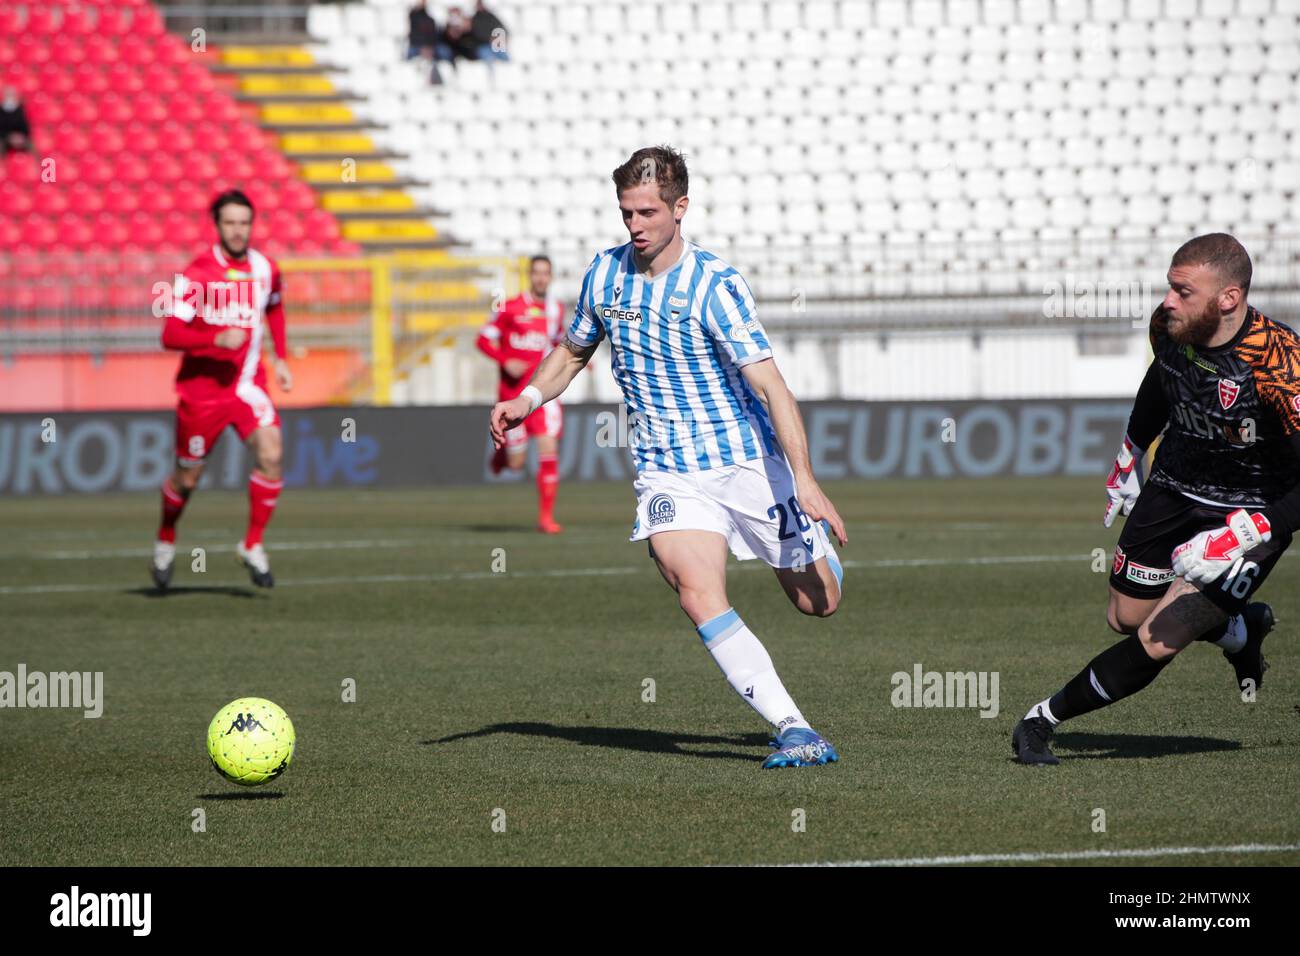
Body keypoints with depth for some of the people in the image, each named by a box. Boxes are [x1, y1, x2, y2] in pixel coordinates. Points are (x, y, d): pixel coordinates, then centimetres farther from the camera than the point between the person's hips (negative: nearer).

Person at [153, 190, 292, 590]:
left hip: (247, 383, 3)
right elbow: (170, 335, -19)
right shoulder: (196, 274, -14)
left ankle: (252, 546, -4)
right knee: (188, 477, 8)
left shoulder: (266, 269, 1)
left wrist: (281, 358, 18)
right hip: (201, 387, -3)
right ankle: (165, 542, 36)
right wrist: (218, 339, -31)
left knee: (270, 455, -19)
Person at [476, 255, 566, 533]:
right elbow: (484, 340, -3)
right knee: (516, 463, 3)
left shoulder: (556, 310, 9)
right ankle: (502, 451, 42)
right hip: (514, 393, -3)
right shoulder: (511, 308, -6)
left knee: (549, 451, -12)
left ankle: (546, 517, -6)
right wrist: (506, 361, -18)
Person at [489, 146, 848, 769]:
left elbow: (770, 385, -21)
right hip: (668, 476, 2)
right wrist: (528, 399, 1)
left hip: (748, 463, -2)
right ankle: (793, 731, -26)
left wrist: (805, 481, -30)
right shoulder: (604, 274, 0)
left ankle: (814, 542, 47)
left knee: (818, 603, 9)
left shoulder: (716, 286, -16)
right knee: (699, 597, -25)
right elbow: (572, 351, 20)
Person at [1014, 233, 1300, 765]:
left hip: (1251, 513, -7)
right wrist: (1130, 456, 23)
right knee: (1126, 618, 16)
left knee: (1157, 644, -14)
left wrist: (1244, 537, -39)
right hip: (1172, 489, 7)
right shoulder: (1169, 326, -13)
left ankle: (1044, 720, 5)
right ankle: (1241, 630, 41)